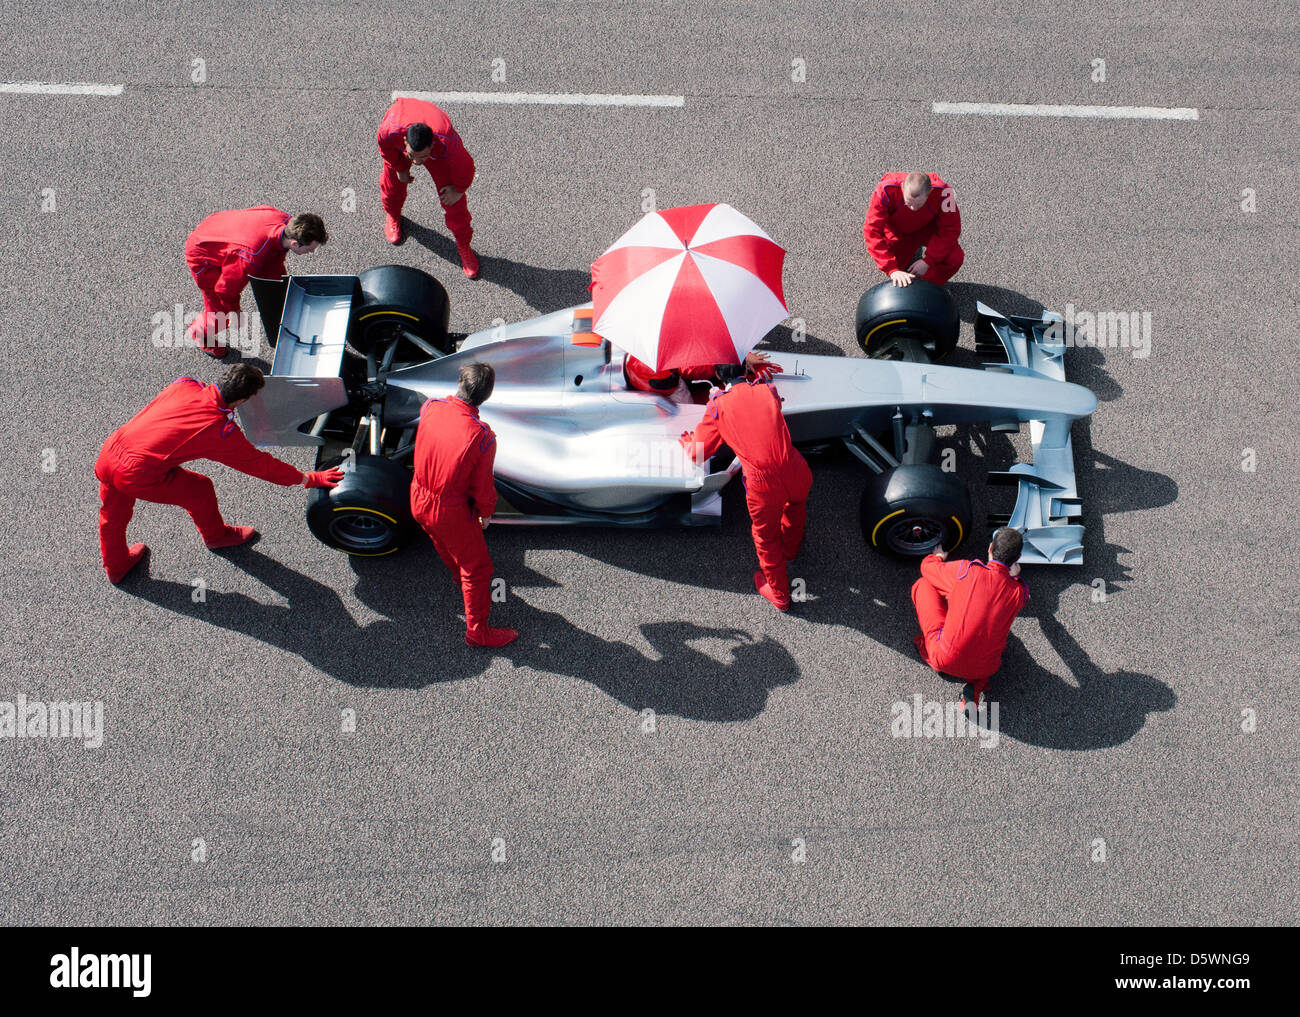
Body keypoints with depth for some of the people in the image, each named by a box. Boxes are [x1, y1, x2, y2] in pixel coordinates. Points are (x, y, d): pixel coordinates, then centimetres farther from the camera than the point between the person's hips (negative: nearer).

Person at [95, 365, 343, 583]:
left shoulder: (185, 385, 0)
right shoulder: (222, 431, -13)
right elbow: (260, 464, -2)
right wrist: (309, 479, 7)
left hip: (109, 452, 6)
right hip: (137, 477, -6)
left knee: (113, 515, 29)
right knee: (199, 490, 17)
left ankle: (116, 566, 56)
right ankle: (215, 535, 46)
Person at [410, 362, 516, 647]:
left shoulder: (431, 408, -18)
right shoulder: (482, 436, -31)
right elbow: (483, 485, -17)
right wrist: (486, 512, 3)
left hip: (418, 499, 6)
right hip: (451, 511, -6)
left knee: (445, 545, 35)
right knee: (477, 567, 15)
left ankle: (460, 575, 65)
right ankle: (477, 631, 27)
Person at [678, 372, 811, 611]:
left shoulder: (717, 405, 2)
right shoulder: (768, 389, 8)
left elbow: (698, 455, 6)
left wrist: (688, 442, 29)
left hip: (764, 487, -2)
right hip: (797, 472, 2)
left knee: (766, 539, 26)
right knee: (796, 506, 38)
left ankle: (779, 595, 45)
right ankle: (790, 549, 65)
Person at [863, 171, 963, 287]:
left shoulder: (943, 193, -37)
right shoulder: (886, 190, -39)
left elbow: (950, 230, -23)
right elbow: (872, 231, -37)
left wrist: (928, 261, -27)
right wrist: (892, 270, -43)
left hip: (927, 228, 1)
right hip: (897, 232, 0)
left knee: (955, 258, -20)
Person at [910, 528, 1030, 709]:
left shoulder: (966, 571, -10)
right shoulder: (1019, 593, -7)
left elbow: (927, 566, 12)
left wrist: (939, 556, 32)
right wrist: (1014, 575, 21)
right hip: (985, 669, 1)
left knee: (922, 584, 12)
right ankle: (976, 686, 13)